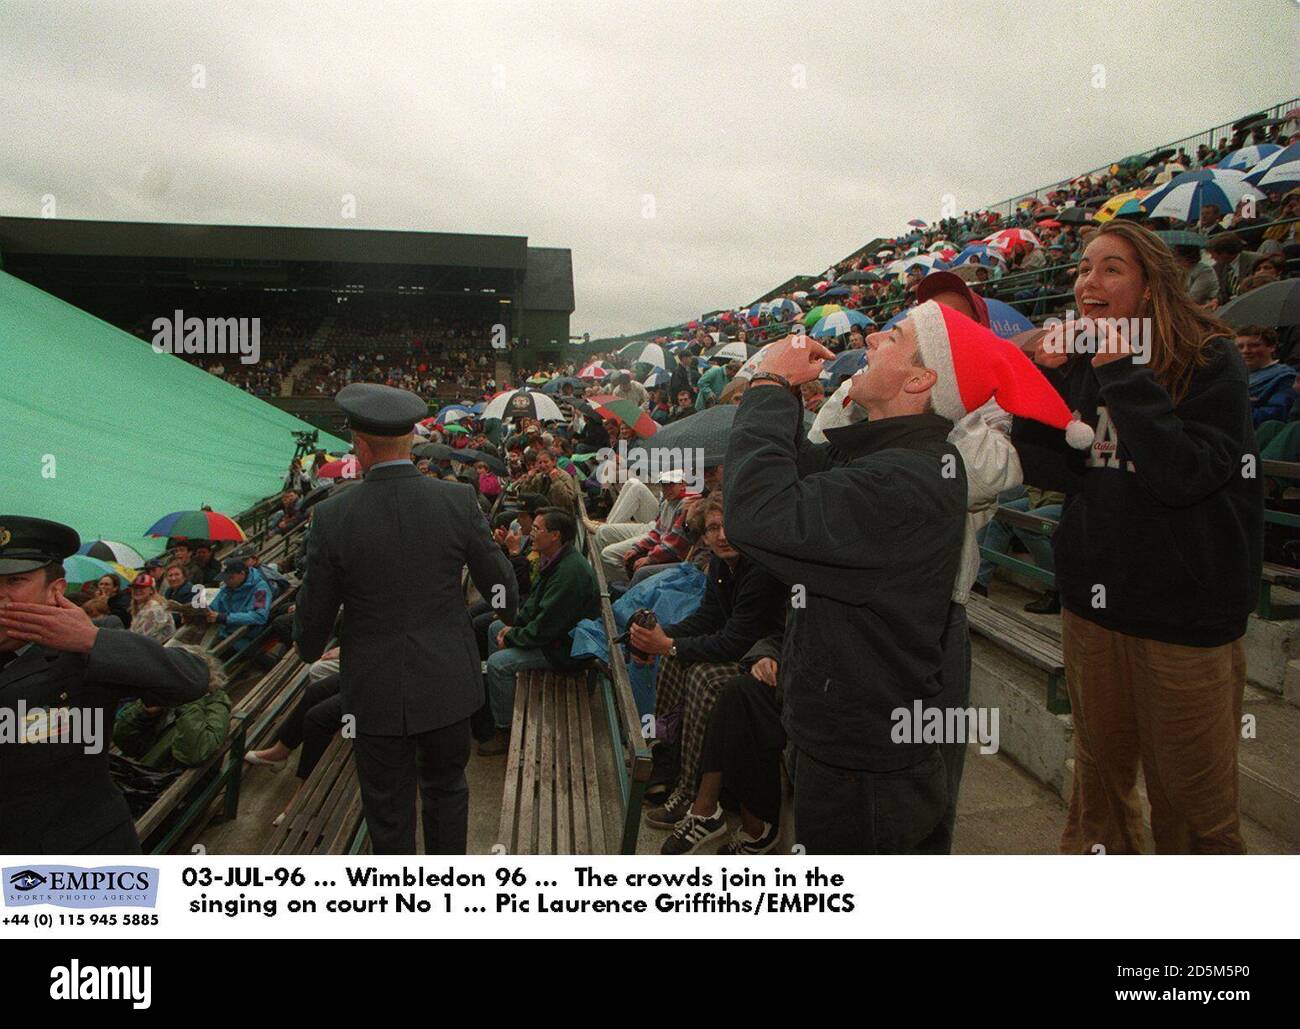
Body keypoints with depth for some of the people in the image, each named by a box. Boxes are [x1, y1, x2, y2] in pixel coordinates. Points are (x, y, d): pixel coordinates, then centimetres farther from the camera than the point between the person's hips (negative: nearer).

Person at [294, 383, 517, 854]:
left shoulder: (333, 516, -15)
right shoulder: (458, 500, -12)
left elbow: (315, 609, -4)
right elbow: (497, 581, -1)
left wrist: (308, 647, 19)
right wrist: (509, 607, 23)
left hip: (376, 692, -2)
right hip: (448, 683, 2)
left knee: (389, 813, 15)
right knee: (446, 788, 23)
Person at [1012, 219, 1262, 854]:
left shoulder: (1210, 362, -10)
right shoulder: (1076, 362, 5)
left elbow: (1181, 474, -23)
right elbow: (1035, 461, 1)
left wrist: (1124, 375, -22)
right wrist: (1046, 375, -9)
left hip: (1183, 610, -4)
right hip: (1092, 599, 5)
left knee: (1190, 801, 9)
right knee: (1099, 769, 20)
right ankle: (1093, 852, 41)